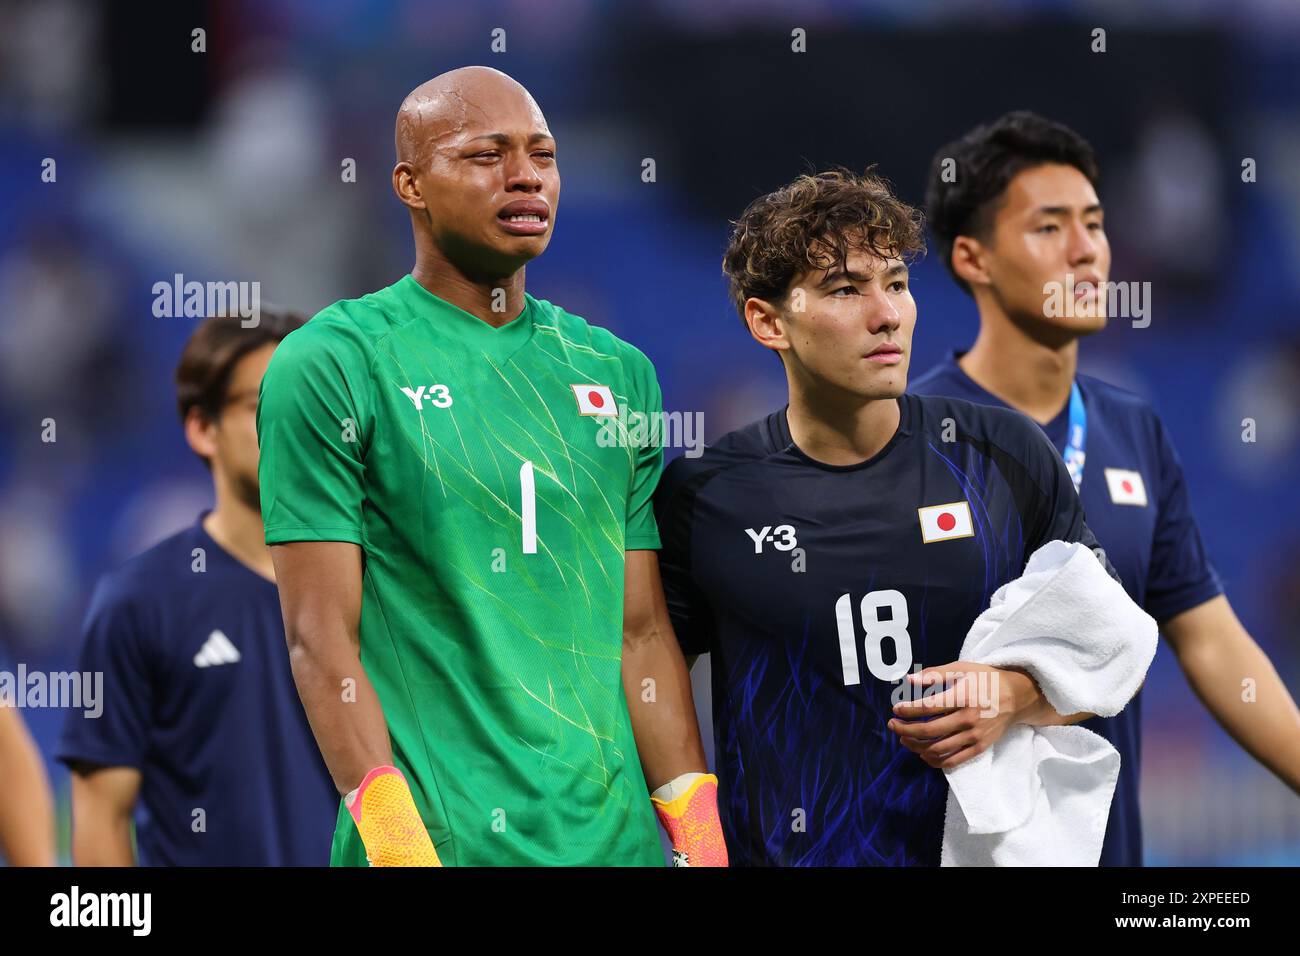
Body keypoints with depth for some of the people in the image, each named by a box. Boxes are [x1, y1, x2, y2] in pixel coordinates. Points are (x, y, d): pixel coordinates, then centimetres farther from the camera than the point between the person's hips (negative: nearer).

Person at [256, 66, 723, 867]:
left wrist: (700, 831, 4)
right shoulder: (331, 365, -5)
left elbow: (643, 633, 12)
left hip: (614, 831, 5)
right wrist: (396, 843, -18)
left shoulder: (616, 373, 12)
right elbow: (322, 640, -10)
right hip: (435, 838, -5)